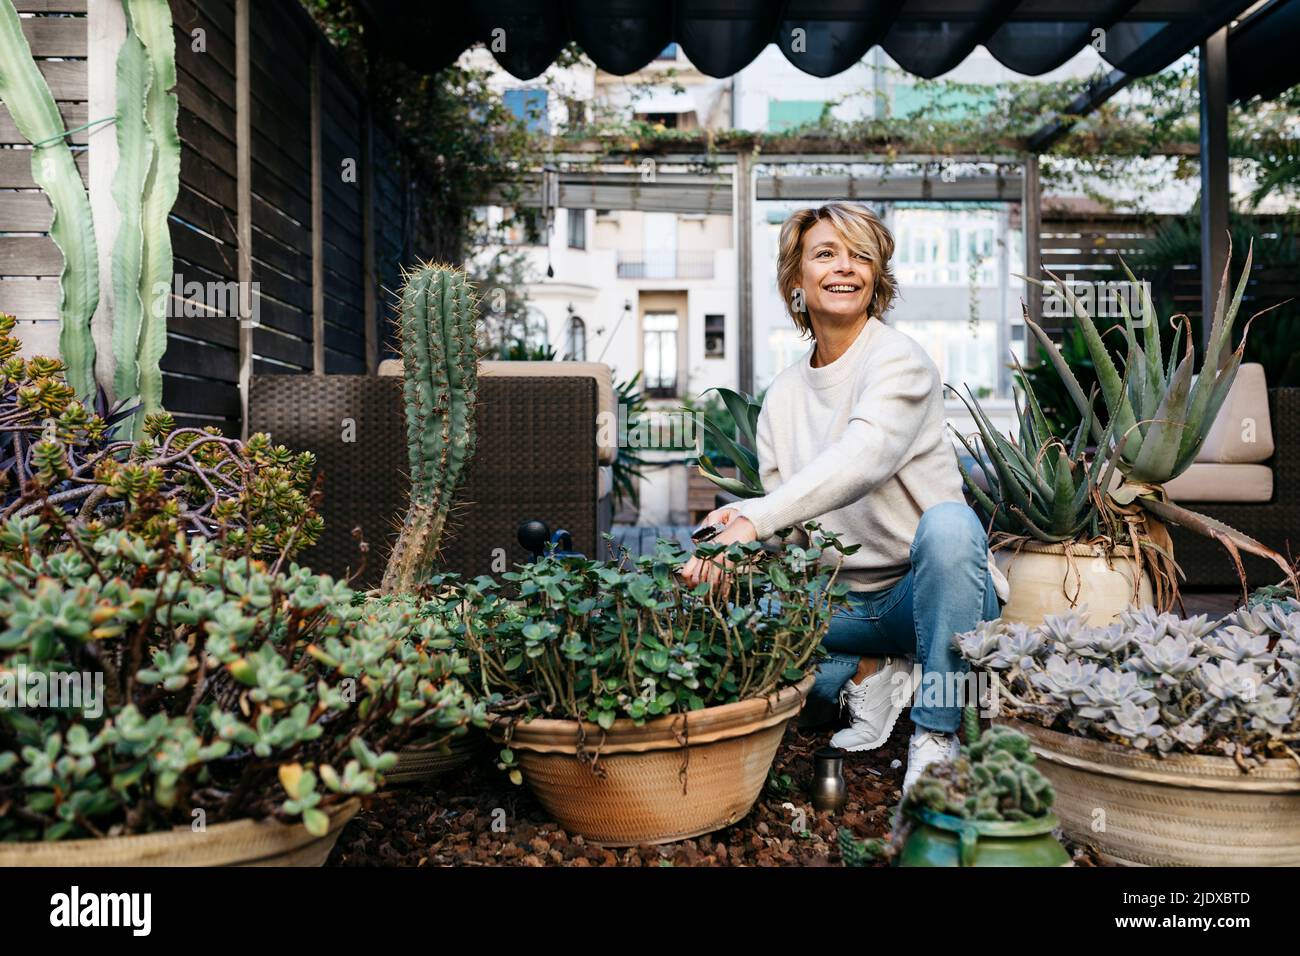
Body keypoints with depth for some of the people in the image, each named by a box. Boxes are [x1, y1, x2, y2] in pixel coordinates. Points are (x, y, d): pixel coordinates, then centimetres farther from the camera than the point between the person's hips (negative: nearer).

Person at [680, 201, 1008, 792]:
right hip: (843, 602, 5)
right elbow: (785, 513, 8)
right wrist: (734, 522, -15)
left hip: (929, 591, -5)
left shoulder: (900, 361, -12)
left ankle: (935, 735, -21)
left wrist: (752, 522, -44)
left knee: (947, 520, -38)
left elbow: (861, 460, -32)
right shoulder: (784, 394, 7)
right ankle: (866, 675, 6)